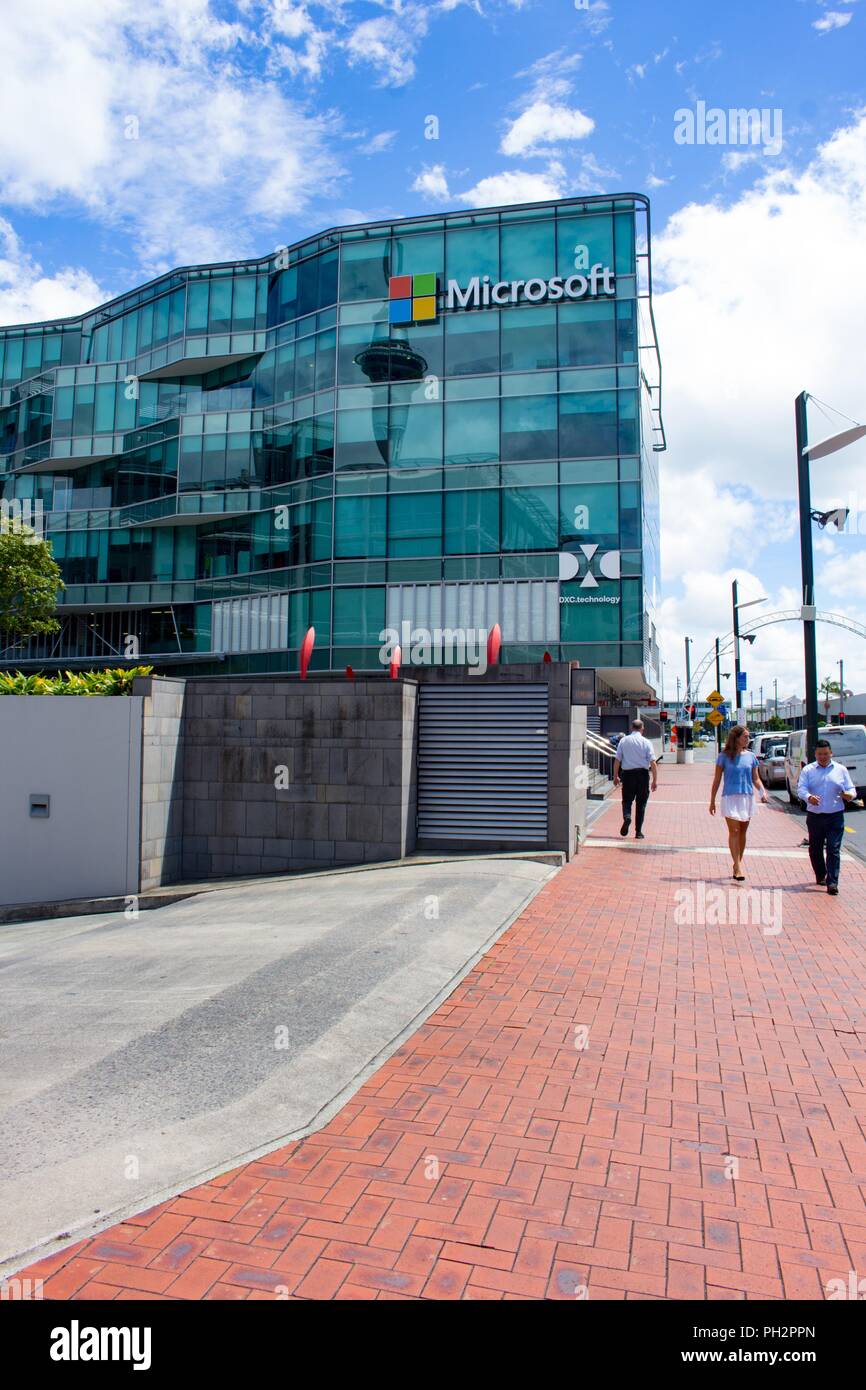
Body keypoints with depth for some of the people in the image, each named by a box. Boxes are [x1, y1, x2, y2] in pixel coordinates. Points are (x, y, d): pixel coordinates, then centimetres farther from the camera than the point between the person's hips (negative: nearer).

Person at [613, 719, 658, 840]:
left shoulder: (623, 741, 2)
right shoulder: (646, 742, -1)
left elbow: (617, 760, 2)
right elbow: (653, 763, -7)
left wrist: (615, 776, 11)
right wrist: (655, 780, -2)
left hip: (627, 774, 1)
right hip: (642, 774, -1)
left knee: (627, 800, 13)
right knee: (641, 803, 9)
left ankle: (627, 817, -17)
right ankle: (638, 831, 10)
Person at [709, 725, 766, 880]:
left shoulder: (750, 756, 7)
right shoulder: (724, 756, -3)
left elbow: (756, 779, 11)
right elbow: (717, 780, 2)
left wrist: (762, 791, -8)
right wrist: (712, 801, 2)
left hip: (747, 797, 4)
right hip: (730, 797, -4)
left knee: (743, 832, 10)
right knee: (734, 831, -10)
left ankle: (738, 863, 22)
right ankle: (738, 867, -14)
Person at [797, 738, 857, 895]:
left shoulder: (841, 770, 9)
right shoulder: (808, 770, 6)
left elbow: (851, 789, 8)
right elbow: (801, 788, -6)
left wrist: (849, 795, -17)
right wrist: (808, 797, -28)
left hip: (835, 817, -1)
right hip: (814, 816, 1)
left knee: (834, 850, -8)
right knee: (815, 849, 11)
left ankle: (832, 882, -9)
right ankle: (820, 876, 30)